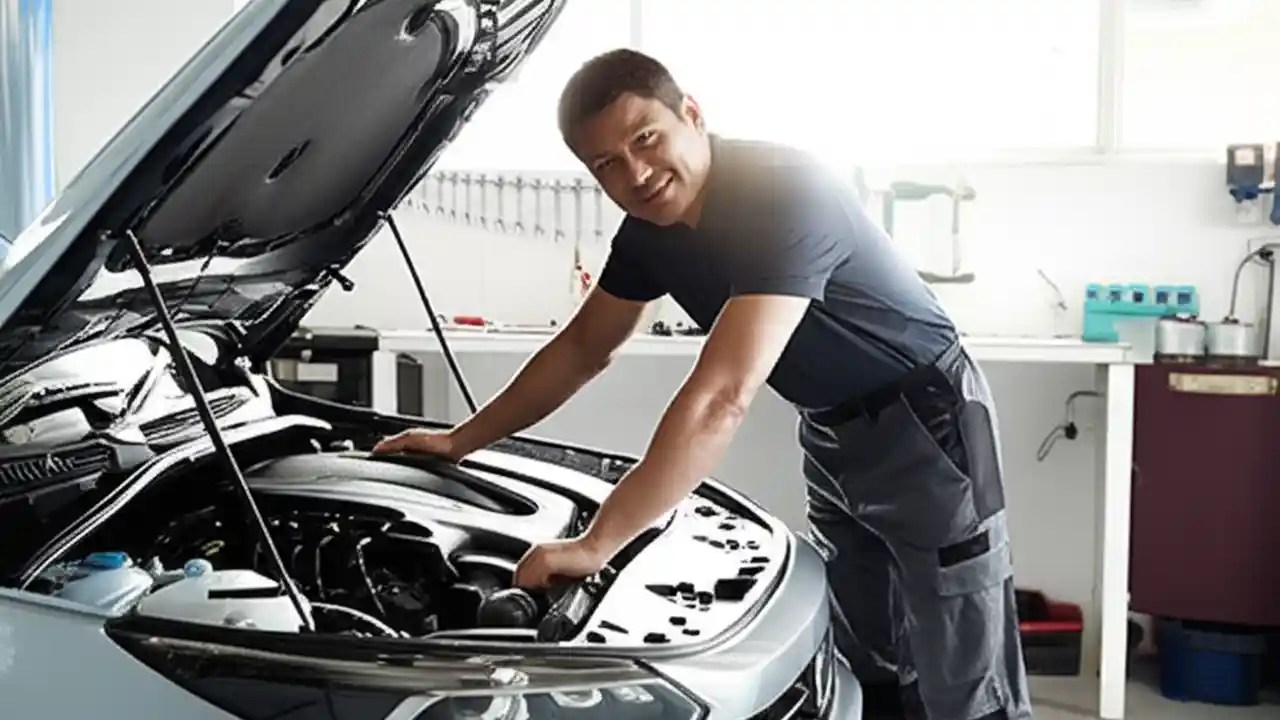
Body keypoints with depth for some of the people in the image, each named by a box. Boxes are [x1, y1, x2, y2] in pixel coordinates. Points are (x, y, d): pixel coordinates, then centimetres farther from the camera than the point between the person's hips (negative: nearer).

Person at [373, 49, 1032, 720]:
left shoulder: (783, 193, -31)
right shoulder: (651, 227, -4)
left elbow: (722, 399, -40)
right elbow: (581, 350, 11)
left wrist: (595, 545, -42)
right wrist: (460, 440, 10)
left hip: (925, 424, -8)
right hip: (831, 435, 8)